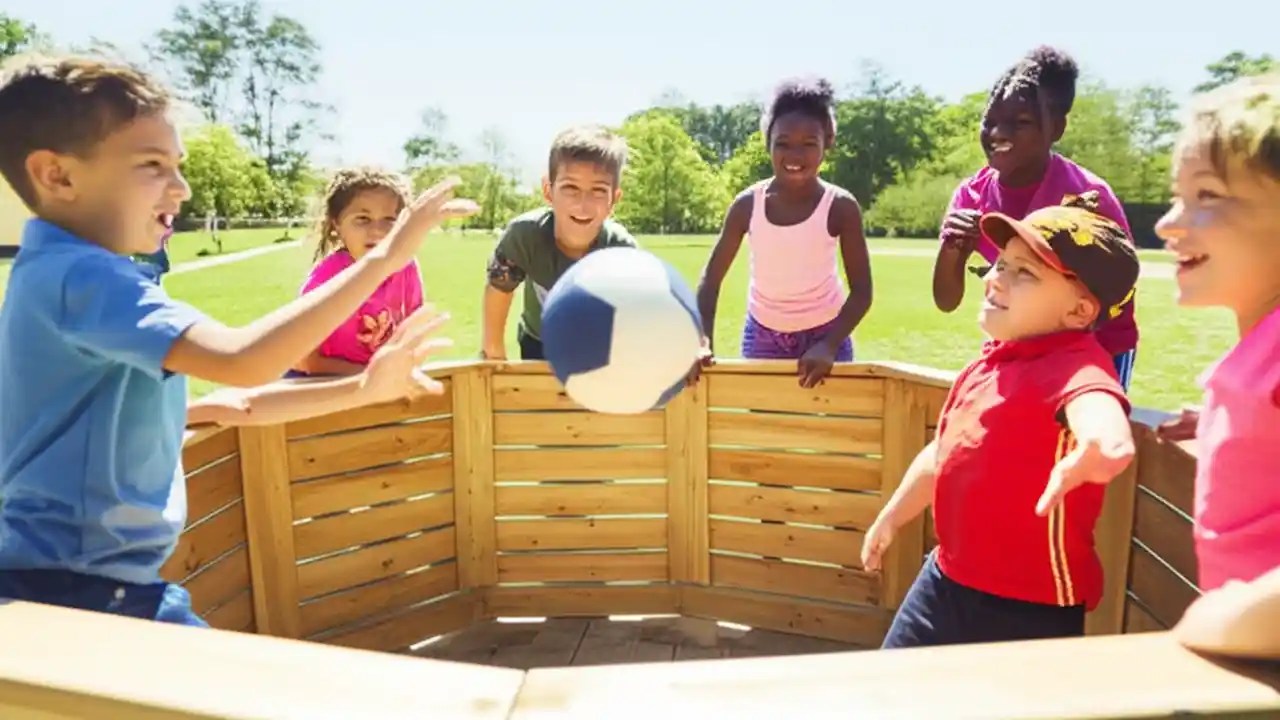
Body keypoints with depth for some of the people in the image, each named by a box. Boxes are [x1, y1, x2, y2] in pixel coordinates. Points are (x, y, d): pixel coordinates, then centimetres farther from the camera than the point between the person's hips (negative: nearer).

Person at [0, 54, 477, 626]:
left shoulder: (70, 275, 11)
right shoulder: (81, 275, -21)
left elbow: (237, 405, 9)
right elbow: (240, 361, -38)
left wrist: (362, 390, 1)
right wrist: (385, 255, -32)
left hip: (87, 578, 10)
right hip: (74, 592, -10)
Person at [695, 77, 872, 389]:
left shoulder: (841, 206, -17)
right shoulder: (748, 203, -13)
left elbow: (862, 291, -13)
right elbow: (711, 278, -7)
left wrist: (829, 346, -28)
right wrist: (703, 340, -21)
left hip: (823, 336, -1)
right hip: (762, 336, 2)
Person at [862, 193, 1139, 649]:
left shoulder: (1074, 366, -22)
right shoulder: (994, 360, 4)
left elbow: (1096, 409, -47)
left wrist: (1100, 444, -71)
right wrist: (891, 516, 26)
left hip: (1029, 608, -8)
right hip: (946, 580, 8)